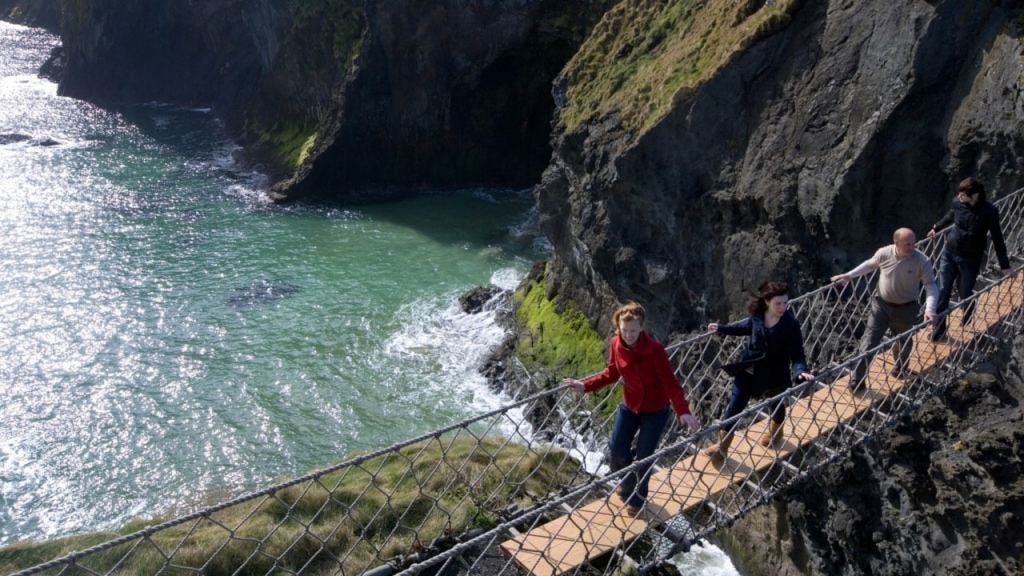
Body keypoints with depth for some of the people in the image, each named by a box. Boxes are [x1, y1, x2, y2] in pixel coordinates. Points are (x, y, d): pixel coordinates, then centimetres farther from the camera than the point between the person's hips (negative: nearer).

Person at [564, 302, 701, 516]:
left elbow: (671, 383, -28)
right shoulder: (616, 344, -14)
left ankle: (638, 498, 33)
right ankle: (628, 483, 41)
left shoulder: (655, 349, -30)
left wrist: (683, 412, -41)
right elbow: (612, 374, 1)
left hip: (655, 410, -5)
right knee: (617, 447, 9)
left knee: (643, 456, 7)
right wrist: (585, 385, -9)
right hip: (629, 405, 5)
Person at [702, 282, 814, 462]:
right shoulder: (757, 314, -14)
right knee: (734, 406, 3)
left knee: (776, 402, 25)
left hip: (774, 374, -2)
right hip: (749, 369, 2)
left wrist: (801, 371, -44)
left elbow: (797, 354, -24)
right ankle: (722, 446, 18)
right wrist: (722, 328, 18)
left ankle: (775, 432, 57)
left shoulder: (791, 324, -24)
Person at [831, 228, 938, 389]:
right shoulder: (883, 253, -15)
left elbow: (931, 286, -19)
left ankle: (901, 369, 51)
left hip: (906, 308, 0)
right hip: (881, 304, 0)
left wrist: (929, 308, -33)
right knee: (869, 341, -2)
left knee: (905, 342, 21)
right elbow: (870, 264, 7)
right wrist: (849, 275, 3)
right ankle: (857, 380, 8)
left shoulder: (922, 261, -20)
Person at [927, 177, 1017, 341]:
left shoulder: (989, 211, -19)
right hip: (949, 254, 3)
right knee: (942, 292, 0)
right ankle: (939, 330, 12)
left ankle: (967, 319, 42)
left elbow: (997, 239, -11)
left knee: (965, 293, 8)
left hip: (970, 259, -2)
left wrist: (1005, 266, -9)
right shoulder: (957, 202, -11)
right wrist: (937, 227, 32)